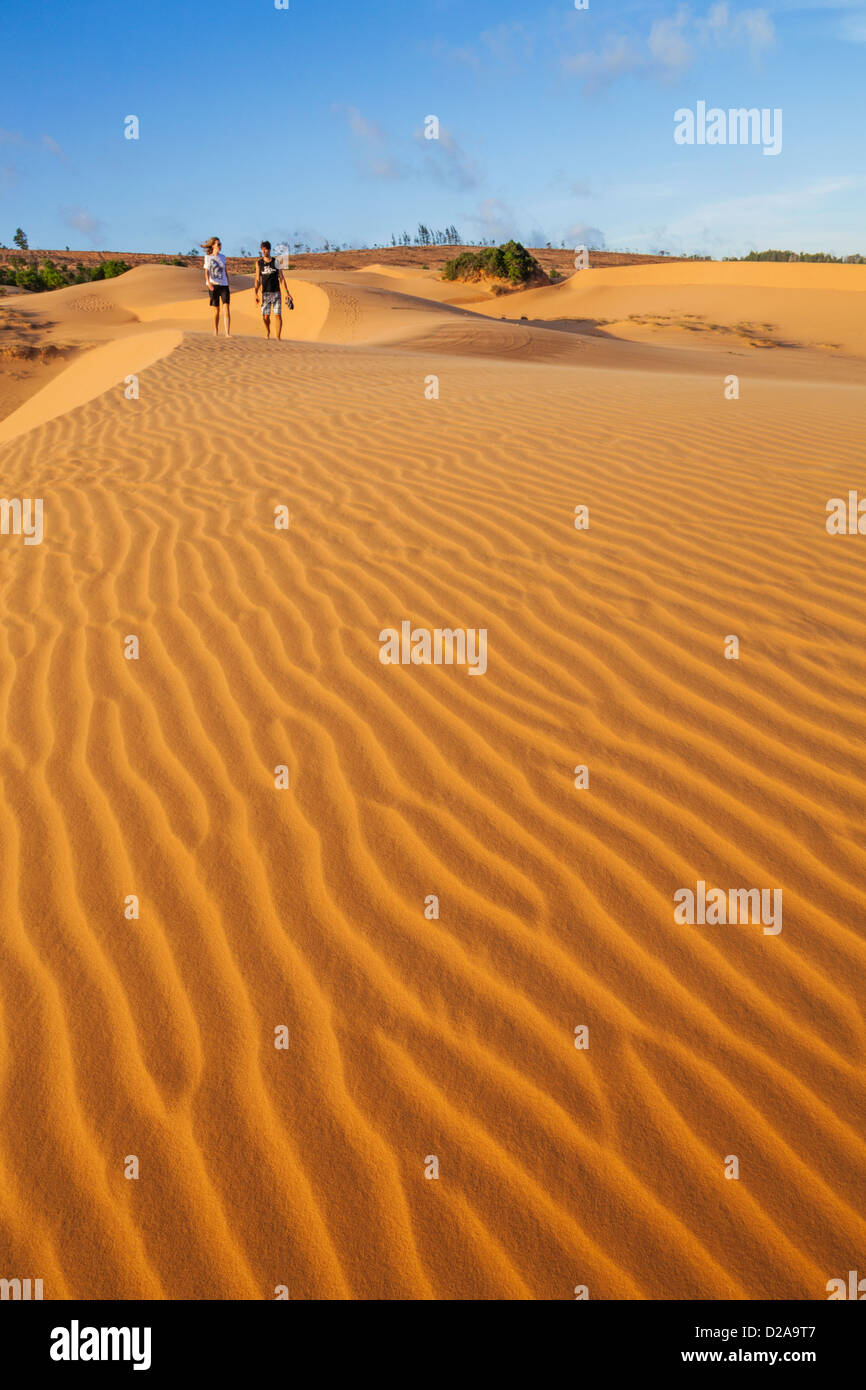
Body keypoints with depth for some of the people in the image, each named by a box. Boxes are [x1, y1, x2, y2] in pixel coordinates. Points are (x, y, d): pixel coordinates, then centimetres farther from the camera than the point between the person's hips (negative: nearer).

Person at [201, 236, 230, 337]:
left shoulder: (222, 257, 13)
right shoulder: (207, 257, 4)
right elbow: (206, 272, -3)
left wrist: (228, 287, 12)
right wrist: (208, 283, -21)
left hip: (224, 285, 2)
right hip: (213, 285, -2)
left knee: (227, 309, -13)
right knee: (216, 310, 1)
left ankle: (228, 333, -18)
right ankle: (216, 332, 16)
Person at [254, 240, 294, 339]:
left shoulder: (276, 262, 5)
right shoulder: (259, 263, 6)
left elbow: (281, 278, 6)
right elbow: (257, 280, 7)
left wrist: (287, 293, 0)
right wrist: (256, 294, -1)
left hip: (276, 292, 0)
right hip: (265, 293, 1)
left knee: (278, 315, -8)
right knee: (266, 316, -3)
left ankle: (278, 337, -2)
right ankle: (267, 332, 23)